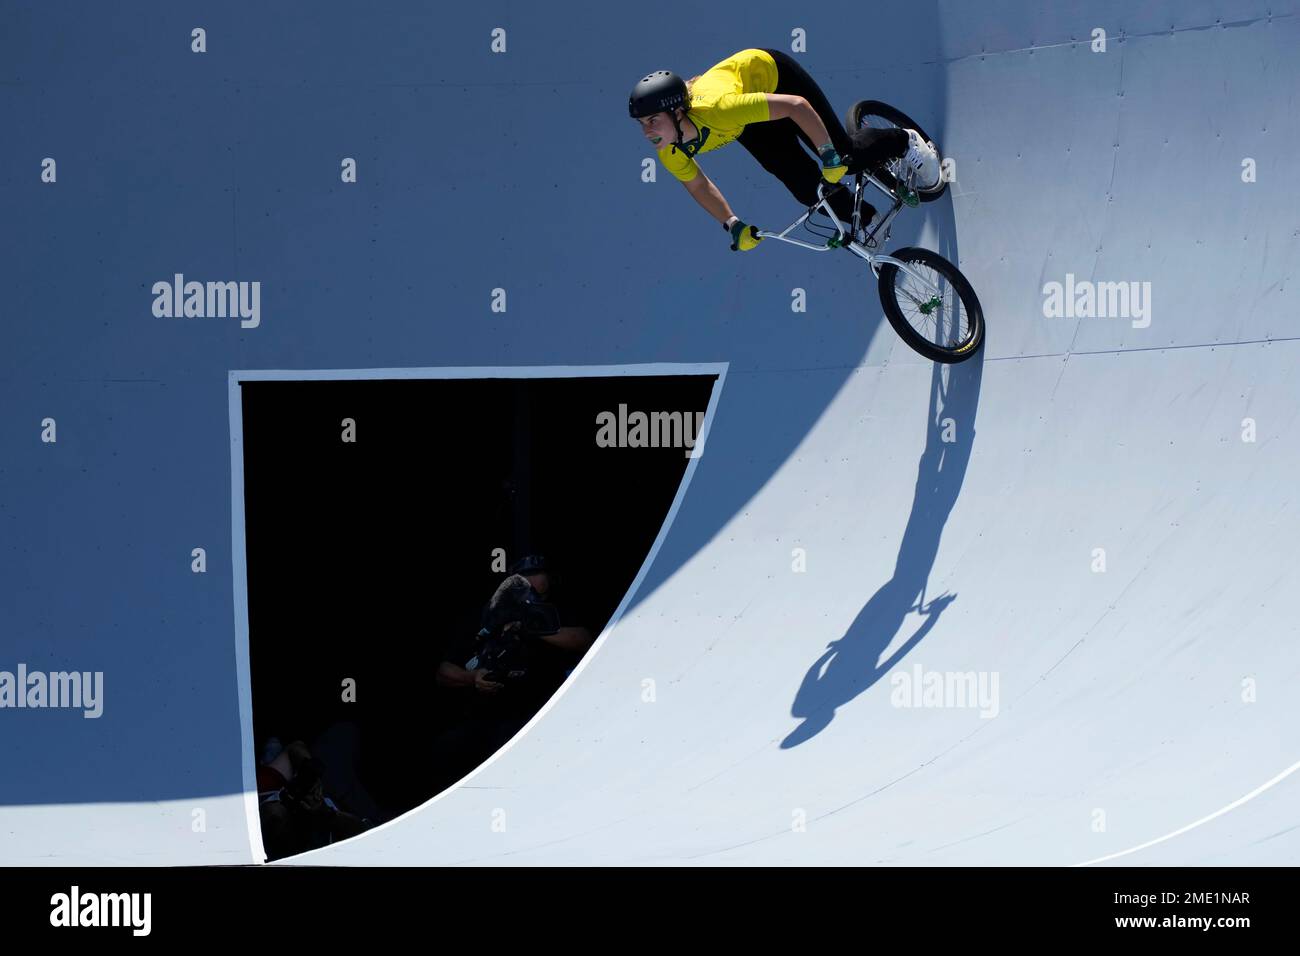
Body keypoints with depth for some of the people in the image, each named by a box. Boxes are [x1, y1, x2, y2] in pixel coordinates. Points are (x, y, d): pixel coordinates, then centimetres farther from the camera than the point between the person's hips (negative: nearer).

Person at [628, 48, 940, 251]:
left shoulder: (717, 110, -46)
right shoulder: (671, 154, -27)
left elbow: (797, 105, -41)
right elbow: (697, 186, -3)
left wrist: (830, 157, -37)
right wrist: (733, 225, -7)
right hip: (752, 114, 5)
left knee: (844, 156, -5)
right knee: (808, 189, -1)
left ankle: (906, 142, 26)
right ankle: (865, 219, 28)